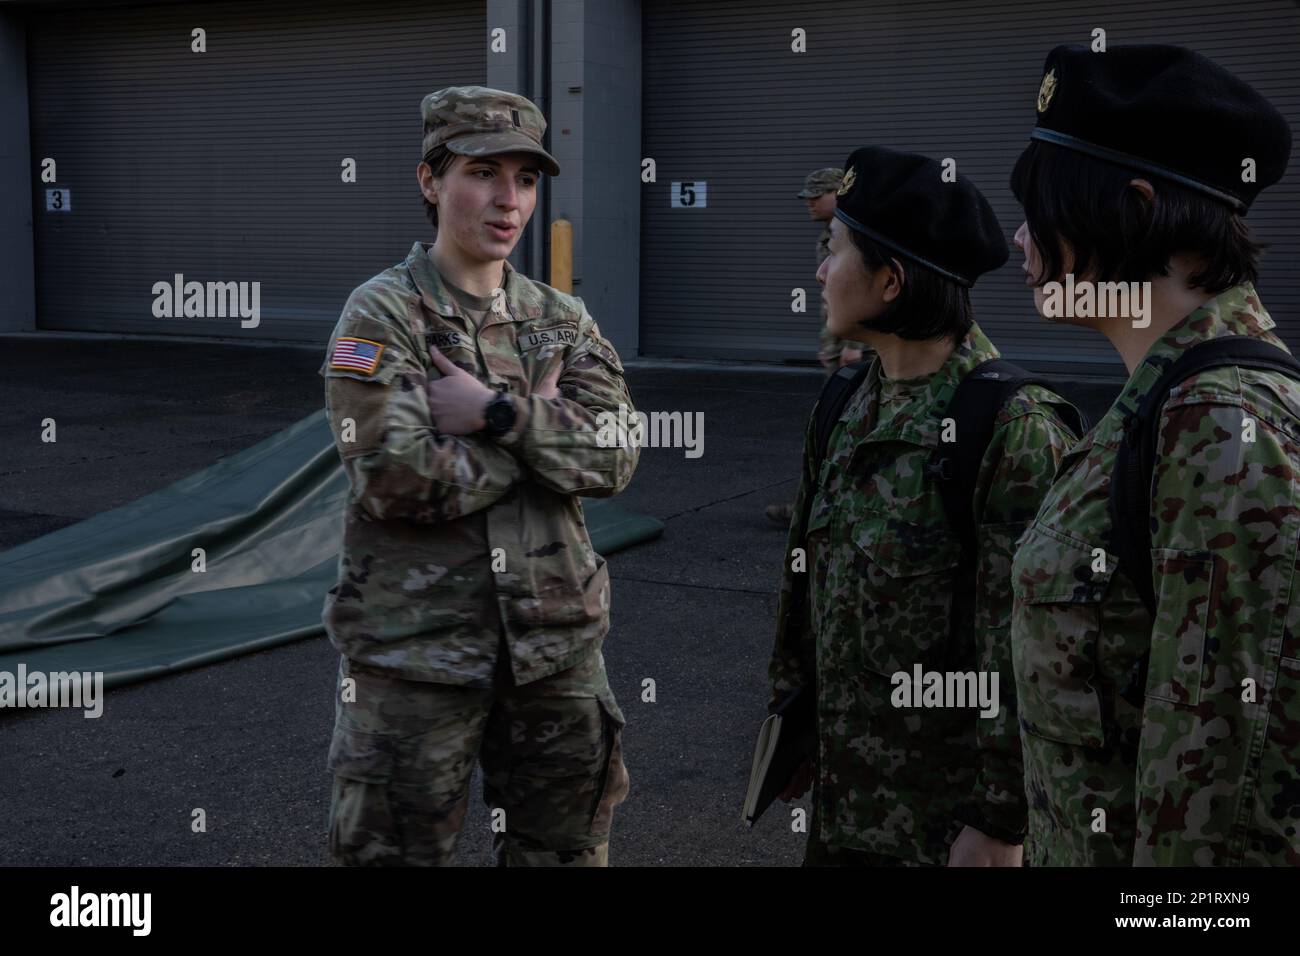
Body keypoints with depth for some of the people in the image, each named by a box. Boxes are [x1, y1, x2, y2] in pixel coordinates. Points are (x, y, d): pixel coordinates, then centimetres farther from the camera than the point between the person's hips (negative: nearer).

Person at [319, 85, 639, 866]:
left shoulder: (564, 322, 7)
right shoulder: (381, 315, -7)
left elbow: (615, 458, -6)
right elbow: (397, 479, -19)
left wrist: (498, 413, -19)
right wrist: (540, 422, -10)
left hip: (555, 643, 5)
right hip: (418, 647, -4)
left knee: (568, 847, 16)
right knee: (402, 848, 8)